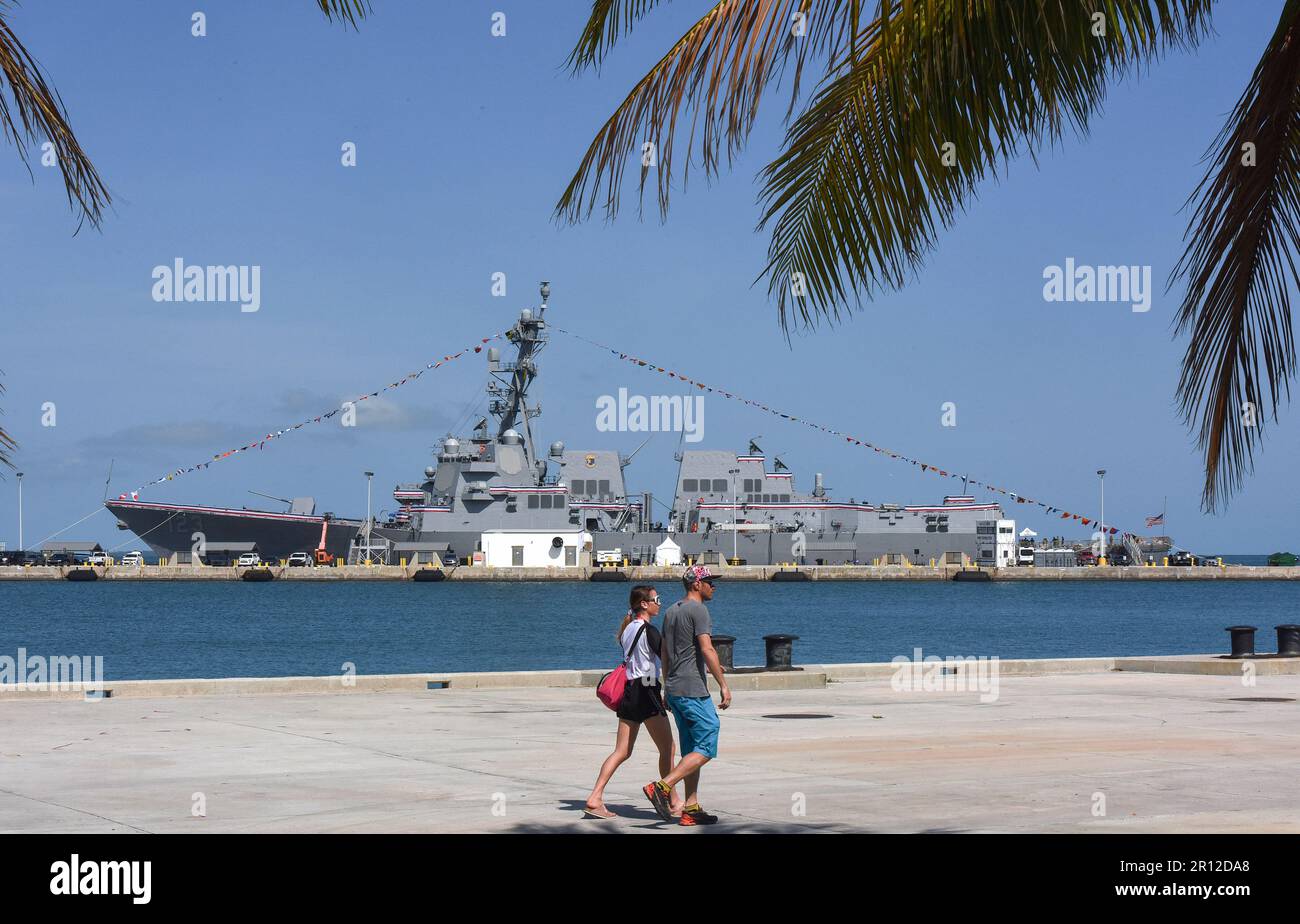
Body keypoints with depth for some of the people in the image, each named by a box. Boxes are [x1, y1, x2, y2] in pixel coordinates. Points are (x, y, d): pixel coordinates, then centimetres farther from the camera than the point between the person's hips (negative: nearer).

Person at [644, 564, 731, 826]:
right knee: (706, 748, -8)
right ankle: (662, 787, -18)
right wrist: (723, 685, -16)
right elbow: (707, 650, -18)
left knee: (691, 750, 11)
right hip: (693, 690, -9)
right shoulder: (698, 610, -10)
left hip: (674, 689, 9)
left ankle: (691, 809, 8)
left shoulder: (671, 611, 17)